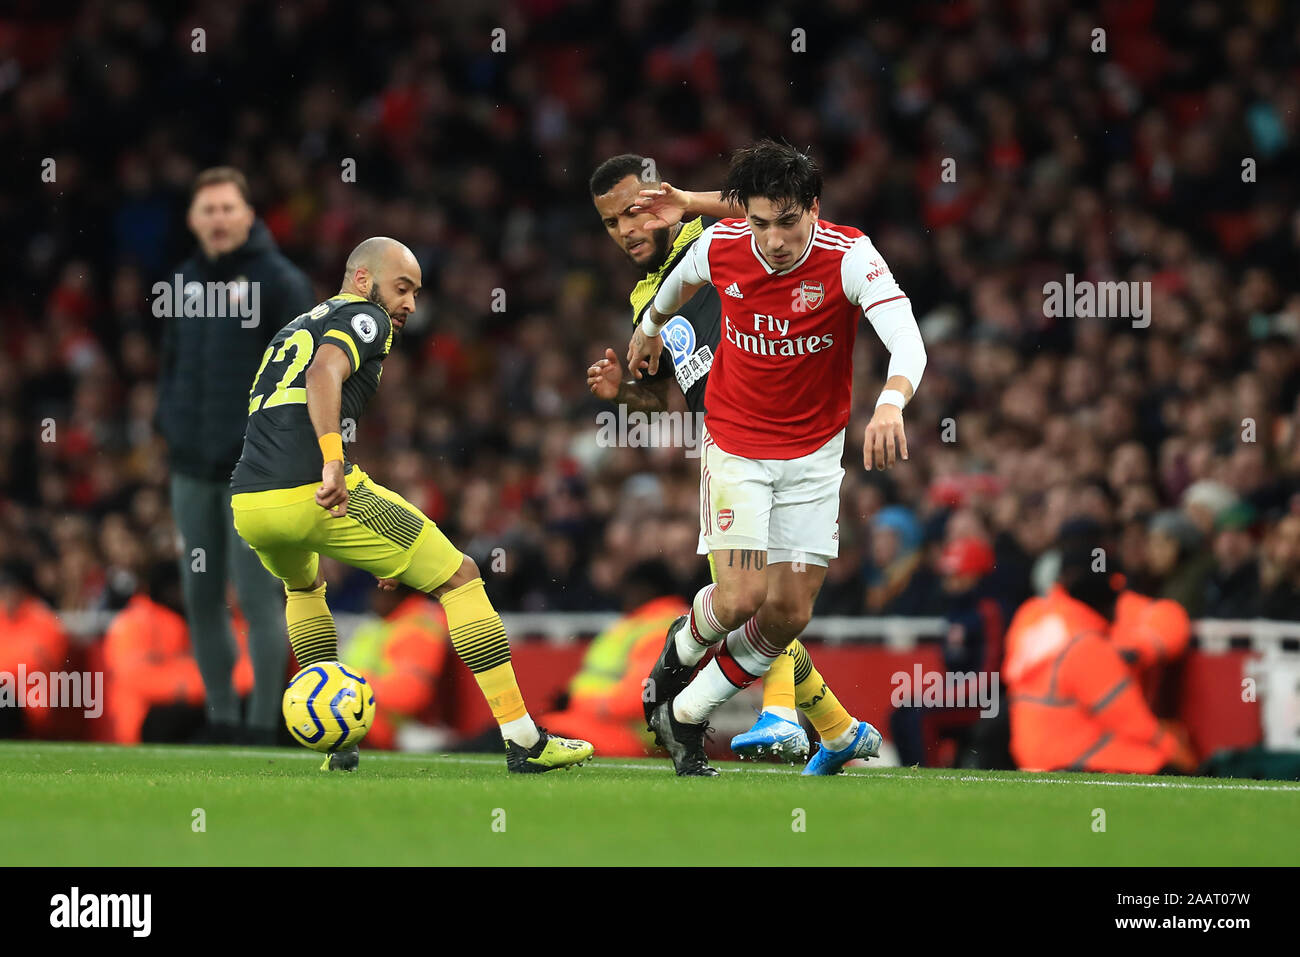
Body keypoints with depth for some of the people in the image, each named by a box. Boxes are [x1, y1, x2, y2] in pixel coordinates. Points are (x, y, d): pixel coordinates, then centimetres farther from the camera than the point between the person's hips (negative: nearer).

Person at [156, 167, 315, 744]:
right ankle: (219, 719, 16)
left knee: (257, 594, -7)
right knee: (200, 598, 7)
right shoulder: (184, 282, 13)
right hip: (192, 469, 6)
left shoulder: (280, 280, -6)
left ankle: (262, 722, -3)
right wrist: (171, 425, 10)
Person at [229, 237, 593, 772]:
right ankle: (525, 742, 1)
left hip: (248, 507, 8)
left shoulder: (291, 330, 32)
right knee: (459, 578, 5)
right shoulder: (363, 317, 6)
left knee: (304, 586, 40)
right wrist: (333, 462, -32)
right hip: (315, 495, -8)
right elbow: (324, 373, -17)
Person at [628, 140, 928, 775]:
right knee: (740, 597, -16)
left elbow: (907, 342, -36)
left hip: (813, 452, 1)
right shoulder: (720, 246, -14)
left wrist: (891, 403, -56)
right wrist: (650, 325, 32)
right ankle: (680, 652, 19)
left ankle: (685, 715, 19)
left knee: (789, 612, -1)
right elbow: (681, 280, 12)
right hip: (735, 444, -1)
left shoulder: (850, 257, -22)